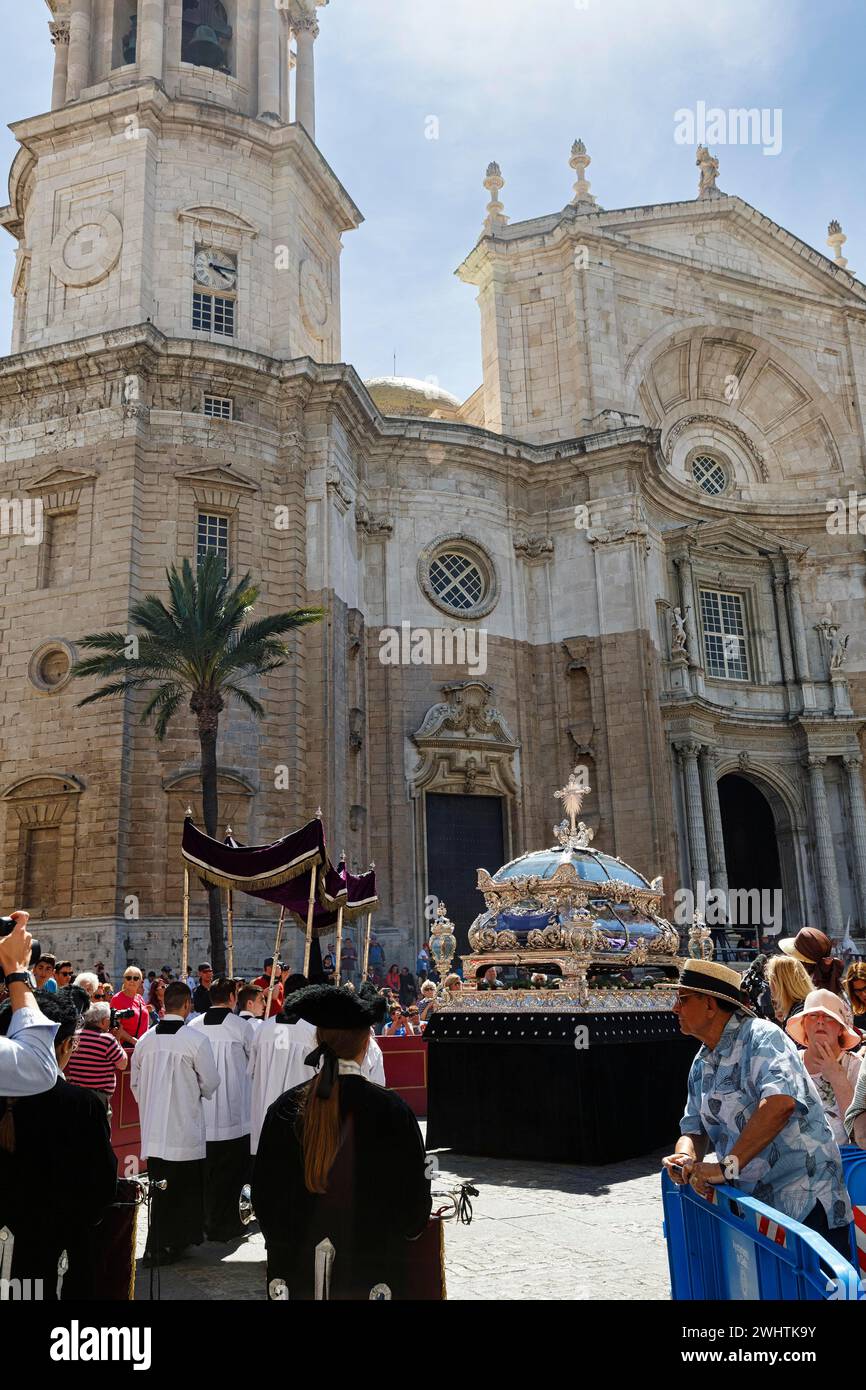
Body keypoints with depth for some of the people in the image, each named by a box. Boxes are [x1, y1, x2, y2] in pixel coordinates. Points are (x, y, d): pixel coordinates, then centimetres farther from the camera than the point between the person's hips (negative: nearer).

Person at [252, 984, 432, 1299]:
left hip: (294, 1271, 2)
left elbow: (263, 1192, 1)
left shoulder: (284, 1109, -9)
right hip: (370, 1272, -2)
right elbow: (415, 1195, -5)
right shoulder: (392, 1110, -15)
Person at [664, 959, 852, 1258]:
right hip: (752, 1202, 8)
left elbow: (780, 1102, -32)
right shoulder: (701, 1065, 11)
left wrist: (727, 1165, -33)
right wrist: (686, 1157, -11)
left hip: (806, 1203, -8)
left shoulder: (761, 1035, -15)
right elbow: (694, 1129, 13)